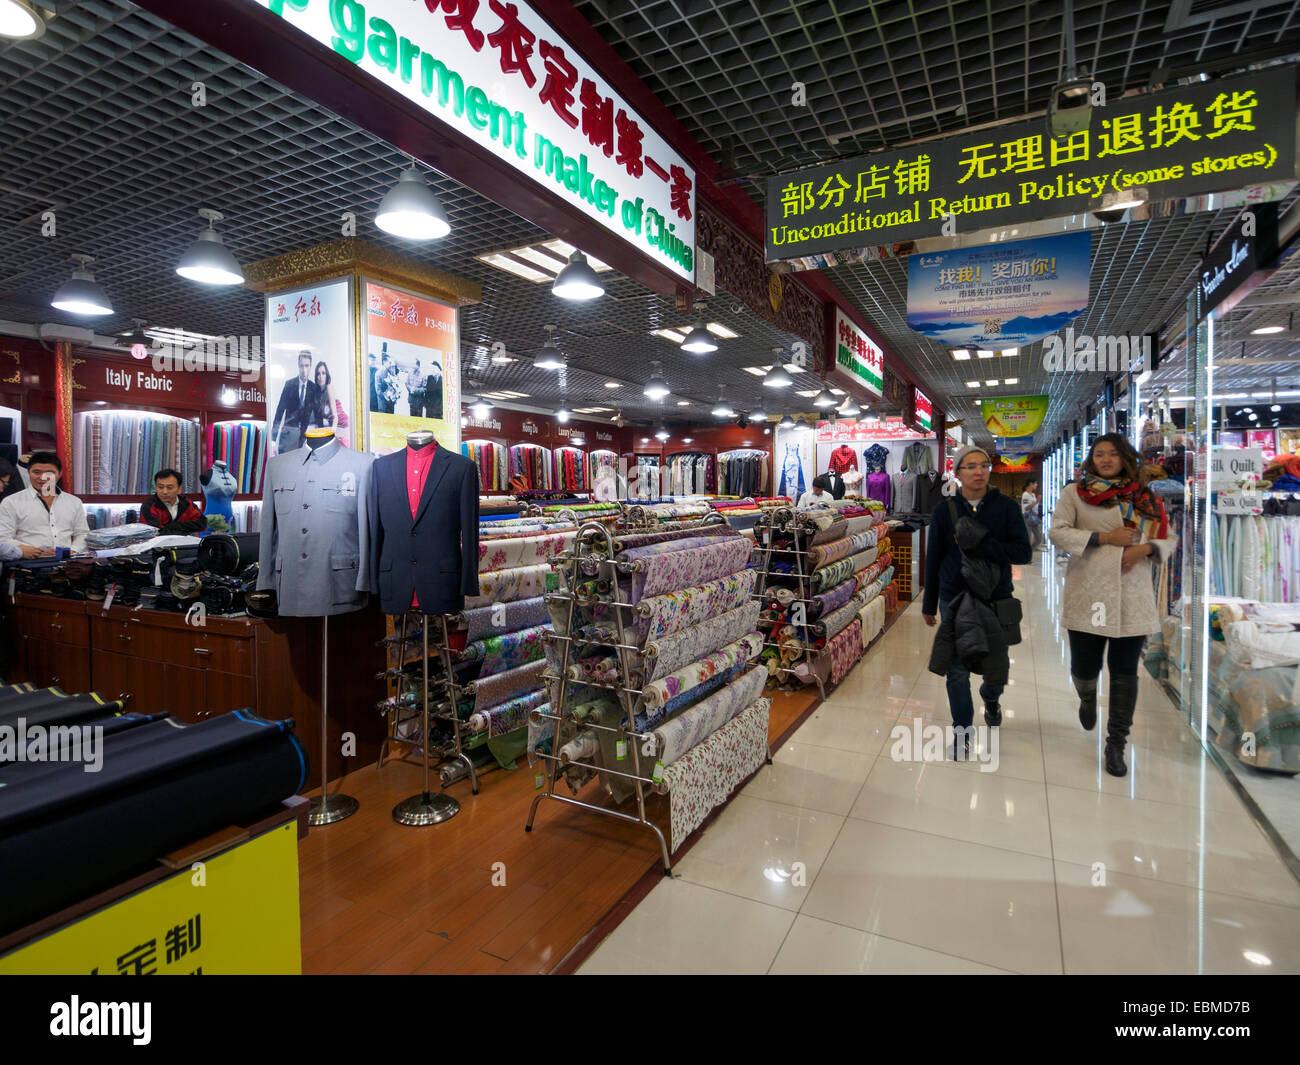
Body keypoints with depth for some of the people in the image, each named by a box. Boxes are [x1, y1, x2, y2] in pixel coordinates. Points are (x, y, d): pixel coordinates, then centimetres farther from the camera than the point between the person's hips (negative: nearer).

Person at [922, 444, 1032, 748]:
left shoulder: (1006, 507, -3)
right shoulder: (944, 510, -2)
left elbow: (1024, 552, -10)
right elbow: (933, 559, 4)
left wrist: (981, 544, -24)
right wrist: (929, 603, 8)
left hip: (996, 599, 1)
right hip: (955, 600, 0)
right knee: (957, 669, 2)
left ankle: (990, 697, 50)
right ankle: (962, 731, 20)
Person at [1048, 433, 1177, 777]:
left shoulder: (1144, 497, 11)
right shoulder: (1075, 493, 3)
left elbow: (1169, 539, 13)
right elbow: (1057, 532, -7)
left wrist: (1145, 548, -8)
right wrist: (1105, 537, -14)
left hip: (1133, 595, 2)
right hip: (1088, 593, -2)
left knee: (1125, 672, 4)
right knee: (1084, 668, 5)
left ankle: (1116, 745, 17)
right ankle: (1087, 697, 42)